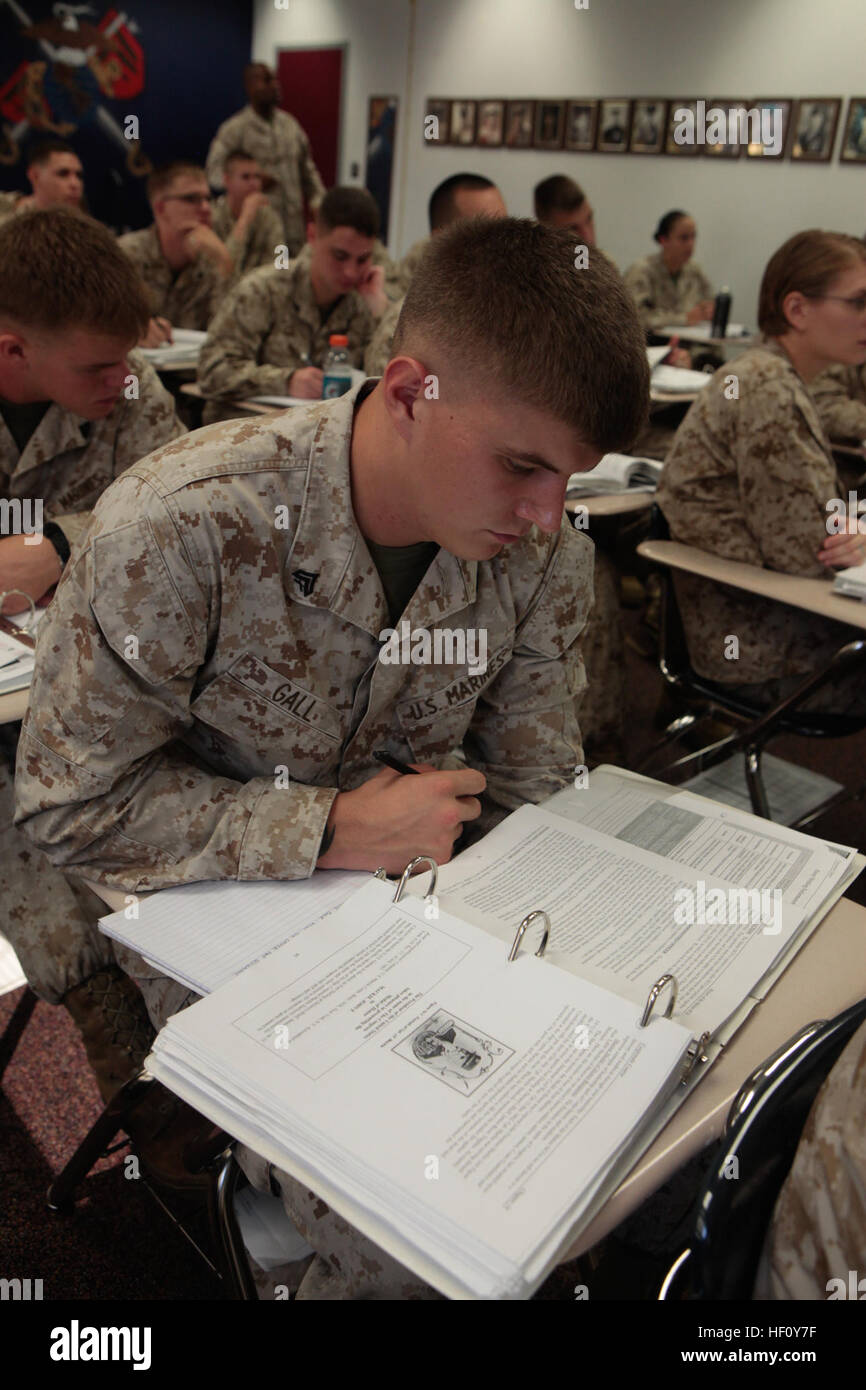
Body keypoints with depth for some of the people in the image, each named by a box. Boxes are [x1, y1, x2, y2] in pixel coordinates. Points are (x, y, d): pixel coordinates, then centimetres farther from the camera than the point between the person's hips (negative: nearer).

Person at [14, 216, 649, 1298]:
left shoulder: (547, 557, -13)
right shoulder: (183, 527, -28)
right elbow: (69, 803, -19)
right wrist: (332, 830, -26)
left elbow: (530, 802, -2)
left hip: (410, 889, 5)